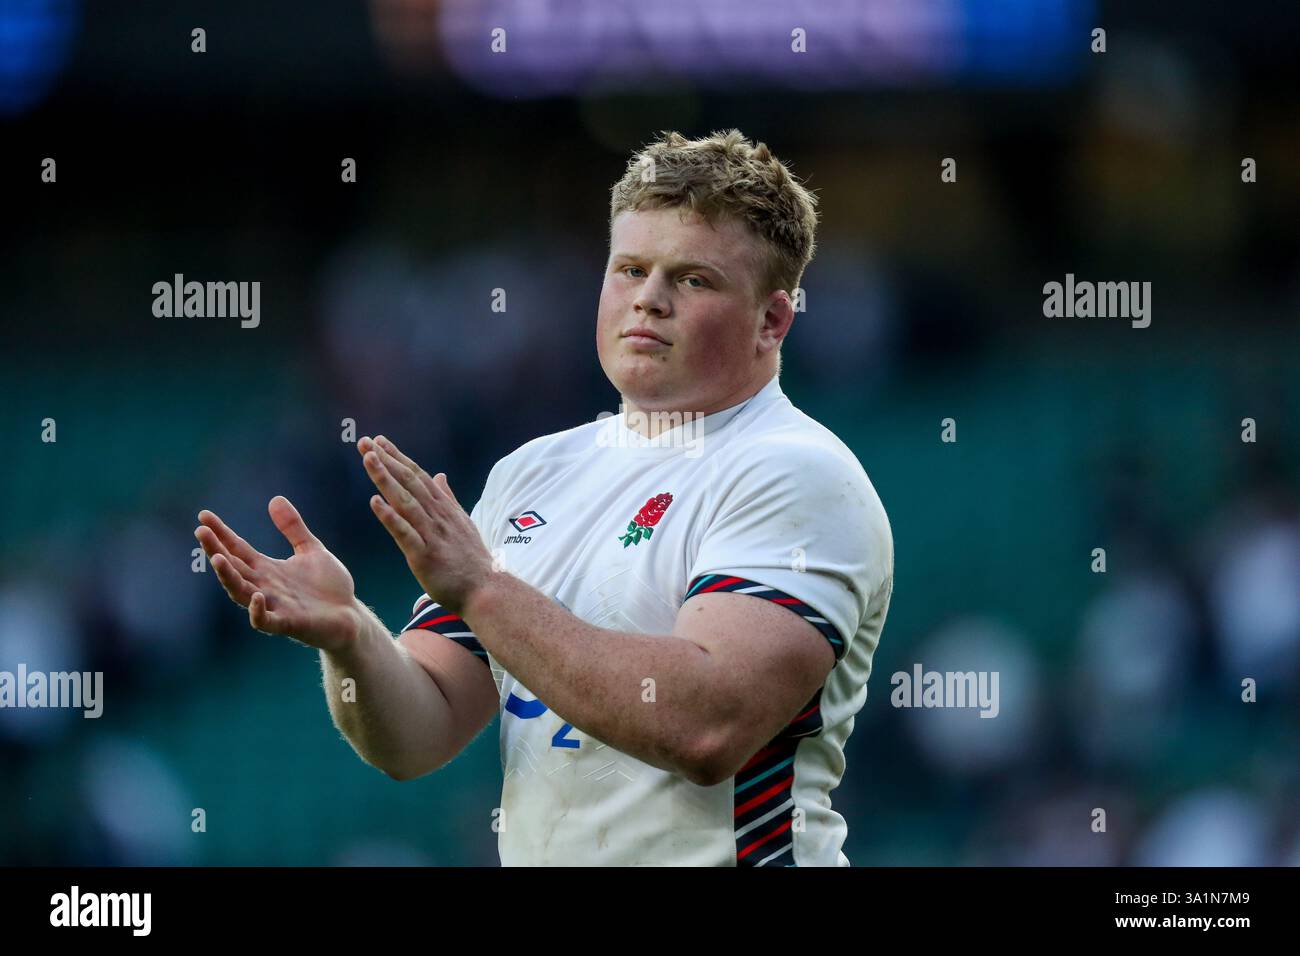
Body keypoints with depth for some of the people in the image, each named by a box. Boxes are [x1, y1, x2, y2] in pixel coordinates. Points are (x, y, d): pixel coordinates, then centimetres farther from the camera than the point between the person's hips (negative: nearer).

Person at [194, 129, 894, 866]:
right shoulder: (534, 472, 7)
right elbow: (418, 738, 3)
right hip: (532, 857, 5)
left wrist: (483, 589, -27)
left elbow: (710, 726, -26)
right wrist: (350, 639, -17)